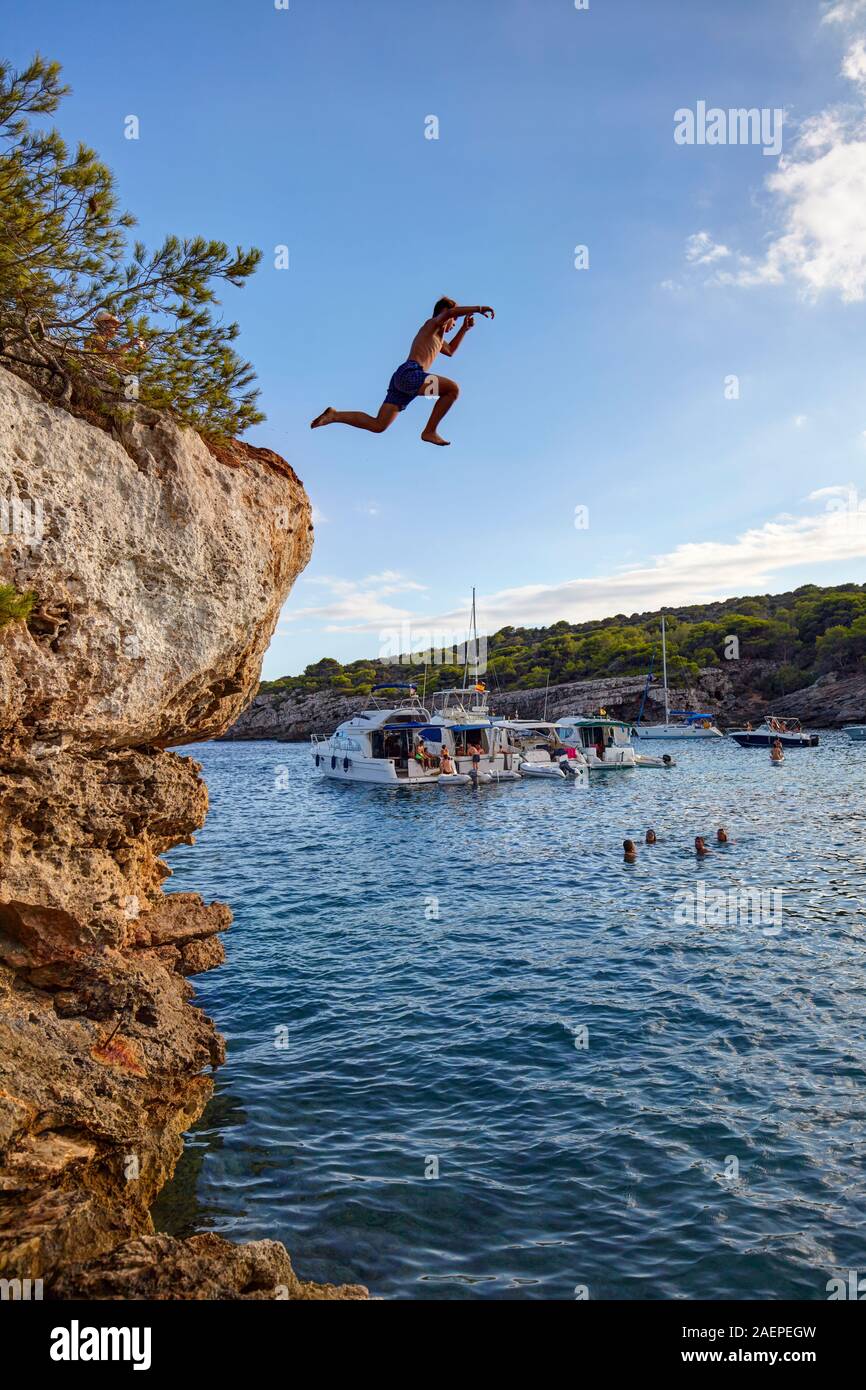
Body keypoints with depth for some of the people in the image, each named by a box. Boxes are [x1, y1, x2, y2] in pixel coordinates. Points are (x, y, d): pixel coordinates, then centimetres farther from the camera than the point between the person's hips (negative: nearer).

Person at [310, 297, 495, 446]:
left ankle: (334, 415, 0)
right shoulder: (432, 324, 8)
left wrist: (464, 328, 41)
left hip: (400, 379, 9)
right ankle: (430, 431, -14)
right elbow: (449, 312, -13)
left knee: (377, 425, 2)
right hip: (410, 373, -9)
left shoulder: (436, 336, 35)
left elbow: (450, 351, 51)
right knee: (453, 388, -14)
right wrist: (478, 308, -7)